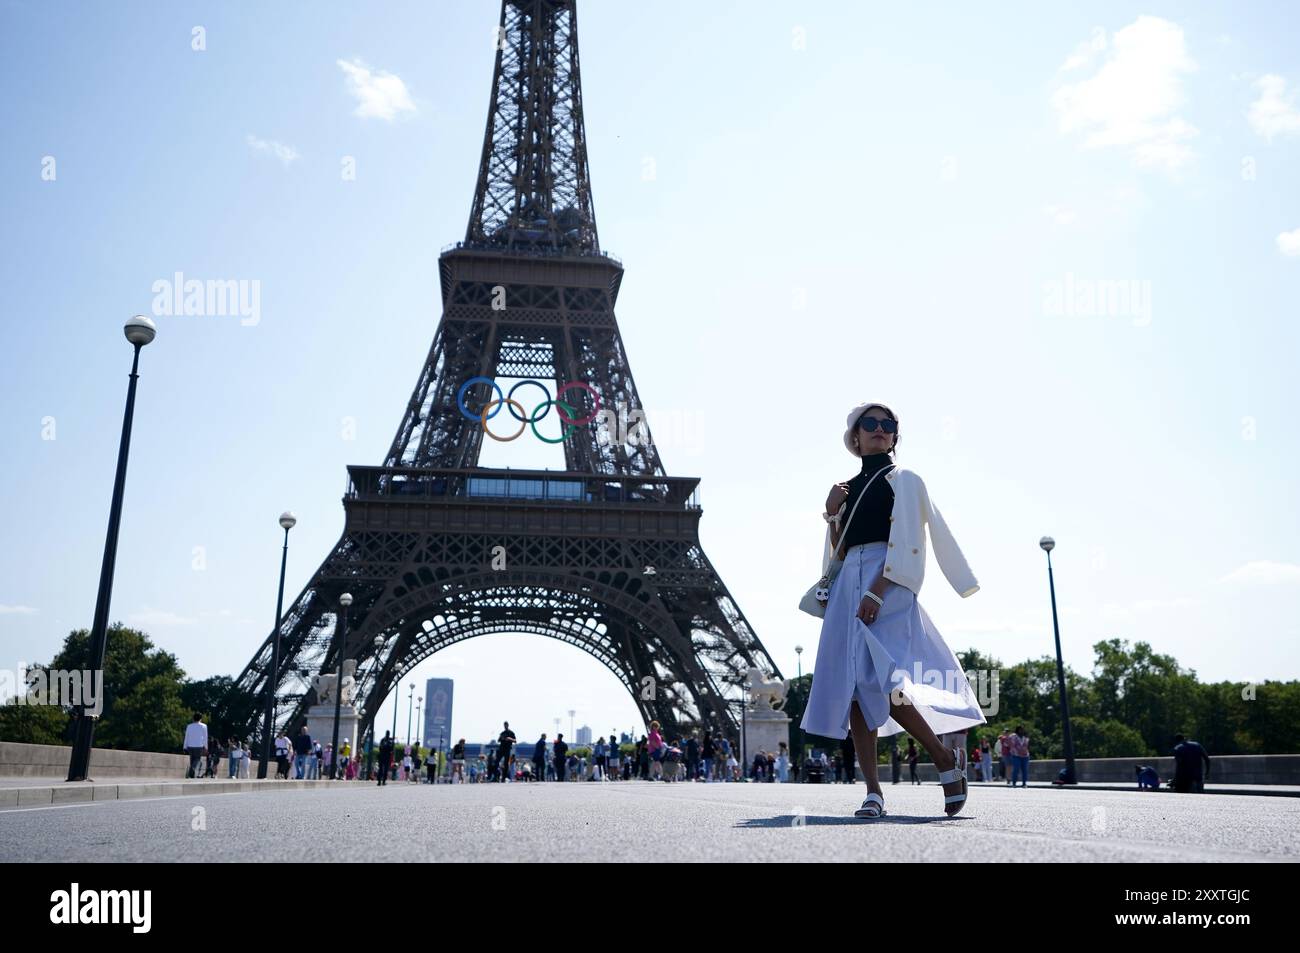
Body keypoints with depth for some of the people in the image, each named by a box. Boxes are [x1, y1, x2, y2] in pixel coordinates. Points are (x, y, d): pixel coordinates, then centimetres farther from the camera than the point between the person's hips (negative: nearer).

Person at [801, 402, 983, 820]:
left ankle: (945, 759, -1)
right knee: (851, 689, -3)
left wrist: (877, 592, -19)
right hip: (849, 585, 6)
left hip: (889, 586, -6)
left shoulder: (904, 479, 6)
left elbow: (904, 543, -7)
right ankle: (873, 792, 1)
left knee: (878, 683, -20)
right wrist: (831, 514, 6)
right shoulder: (849, 488, 23)